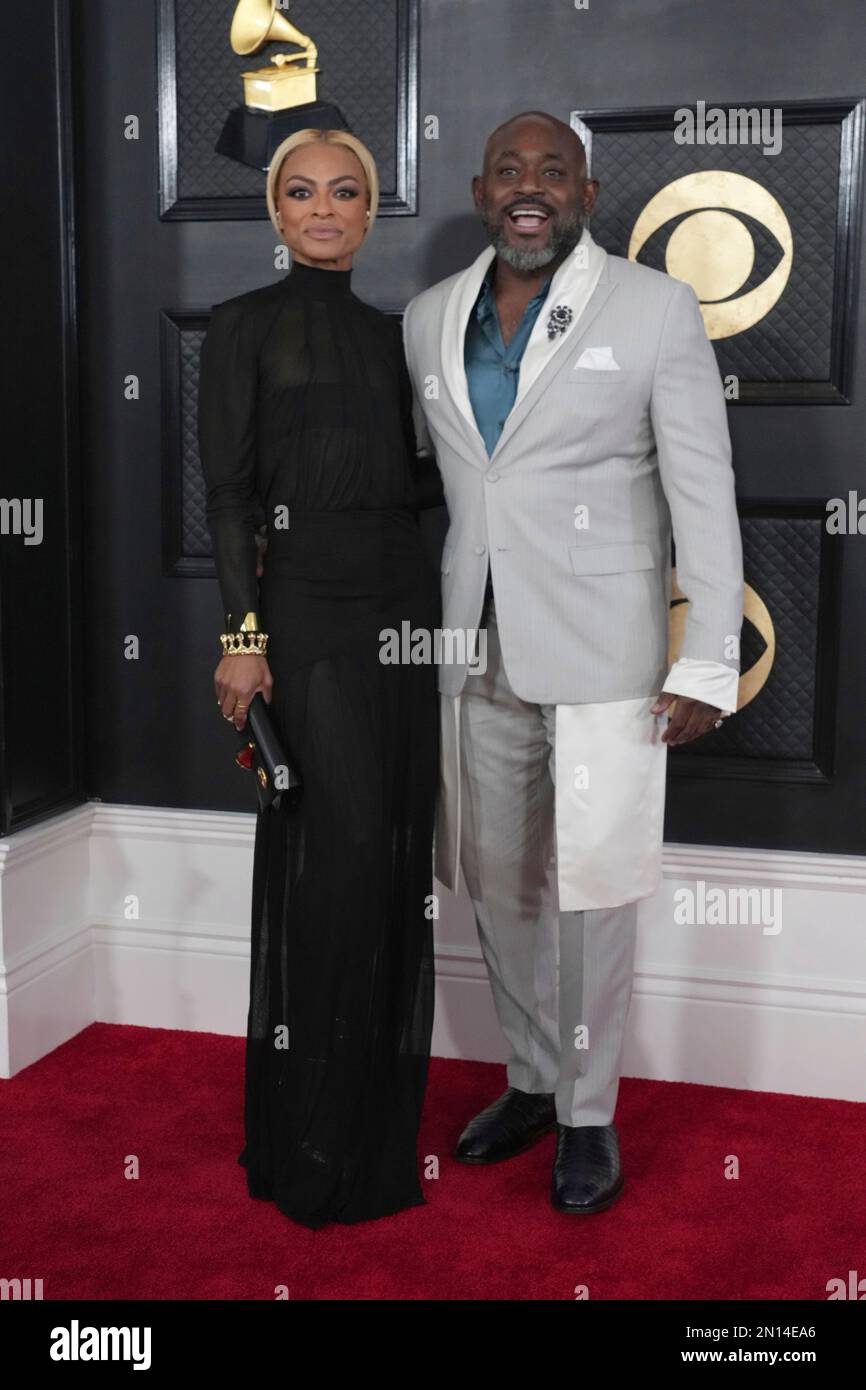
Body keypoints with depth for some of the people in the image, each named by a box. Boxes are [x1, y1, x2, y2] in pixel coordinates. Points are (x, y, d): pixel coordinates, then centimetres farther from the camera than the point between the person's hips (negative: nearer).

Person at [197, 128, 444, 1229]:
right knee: (338, 847, -8)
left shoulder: (387, 333, 16)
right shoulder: (244, 326, 0)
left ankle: (383, 1110, 23)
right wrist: (242, 634, -14)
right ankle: (315, 1141, 7)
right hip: (305, 602, -6)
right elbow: (227, 490, -7)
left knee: (398, 846, 8)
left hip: (400, 599, 6)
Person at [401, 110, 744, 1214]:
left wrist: (710, 664, -10)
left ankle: (588, 1114, 21)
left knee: (589, 889, 1)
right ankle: (532, 1082, 33)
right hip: (476, 654, 5)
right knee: (497, 884, 13)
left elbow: (704, 496, -6)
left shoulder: (656, 309, -5)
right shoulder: (429, 318, 8)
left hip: (602, 654, -4)